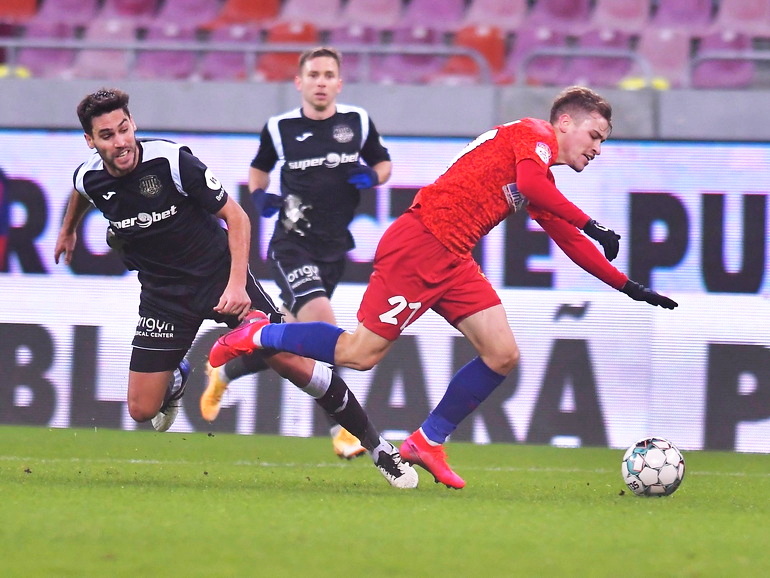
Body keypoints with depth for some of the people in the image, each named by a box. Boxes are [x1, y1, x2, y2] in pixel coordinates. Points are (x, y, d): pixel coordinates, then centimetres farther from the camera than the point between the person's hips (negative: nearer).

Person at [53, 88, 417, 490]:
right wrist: (68, 230, 37)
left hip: (219, 274, -3)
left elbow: (236, 217, -14)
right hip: (164, 294, 3)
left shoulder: (172, 160, -23)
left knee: (293, 363, -14)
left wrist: (237, 283, -23)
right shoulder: (90, 178, -11)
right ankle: (176, 381, 35)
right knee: (141, 410, -3)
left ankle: (377, 447, 0)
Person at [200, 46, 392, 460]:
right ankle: (343, 426, -21)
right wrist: (259, 195, -4)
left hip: (334, 251, 4)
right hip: (292, 246, -4)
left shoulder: (358, 122, 1)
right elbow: (259, 167, 16)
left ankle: (224, 374, 40)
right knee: (321, 321, -26)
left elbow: (383, 163, 16)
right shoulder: (279, 128, -3)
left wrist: (372, 176, -7)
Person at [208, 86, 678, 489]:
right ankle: (256, 337, 10)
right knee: (361, 354, -9)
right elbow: (529, 183, -24)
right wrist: (592, 226, -21)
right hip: (419, 245, -9)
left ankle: (428, 443, 8)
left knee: (503, 355, -1)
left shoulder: (545, 185, 23)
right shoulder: (533, 133, -4)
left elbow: (572, 245, 30)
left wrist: (630, 287, 28)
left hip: (453, 262, 10)